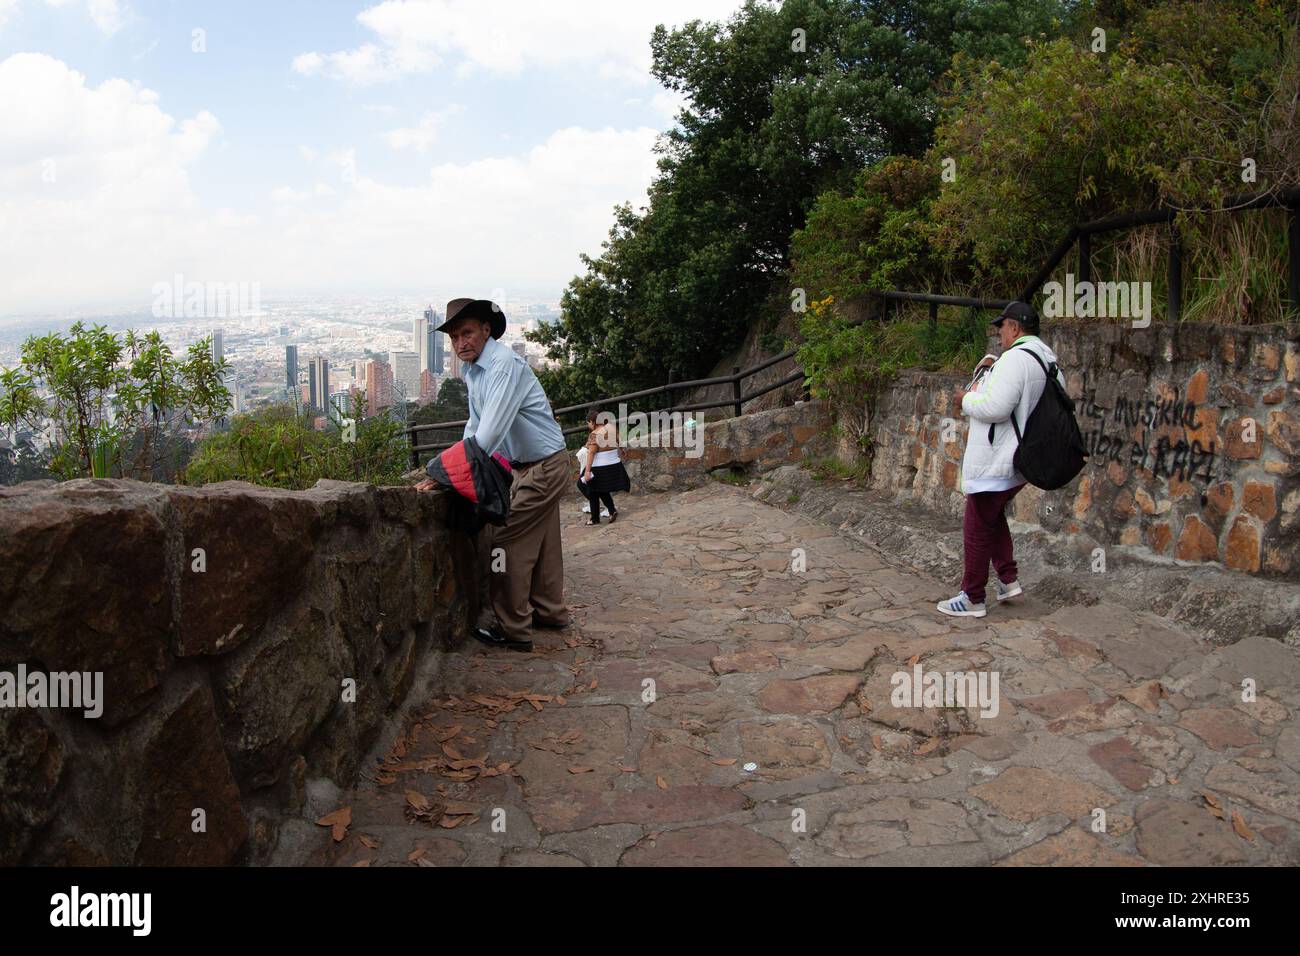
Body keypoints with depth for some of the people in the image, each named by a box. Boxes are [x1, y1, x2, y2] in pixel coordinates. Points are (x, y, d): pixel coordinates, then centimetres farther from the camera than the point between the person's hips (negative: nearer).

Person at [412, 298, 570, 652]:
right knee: (541, 541, 18)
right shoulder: (472, 370, 5)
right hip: (533, 466, 10)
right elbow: (475, 427, 14)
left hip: (543, 467, -9)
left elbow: (490, 432, -32)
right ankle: (550, 612, 32)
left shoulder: (504, 365, -25)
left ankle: (512, 629, -1)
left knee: (506, 542, -8)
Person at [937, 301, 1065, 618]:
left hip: (995, 465, -10)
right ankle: (1009, 580, 25)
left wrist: (967, 399, -9)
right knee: (993, 517, 27)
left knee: (977, 527, 1)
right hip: (1021, 461, 10)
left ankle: (972, 599, 9)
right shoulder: (1049, 362, 11)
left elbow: (994, 407, -29)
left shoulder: (1016, 358, -20)